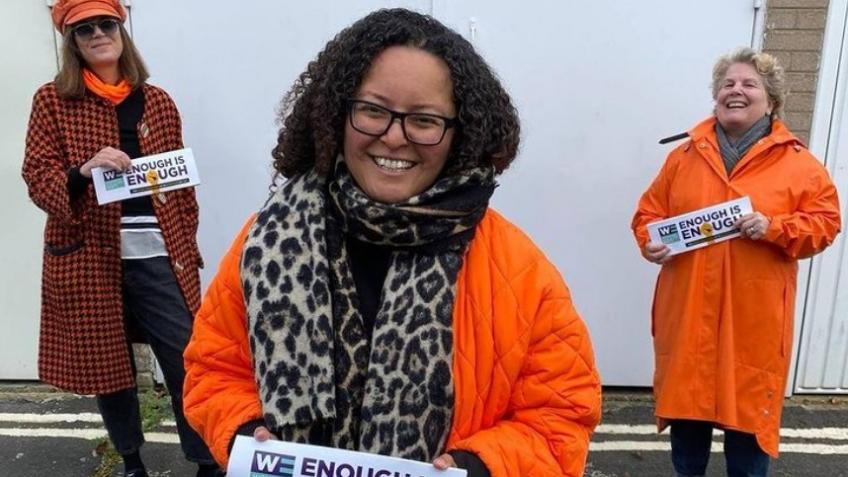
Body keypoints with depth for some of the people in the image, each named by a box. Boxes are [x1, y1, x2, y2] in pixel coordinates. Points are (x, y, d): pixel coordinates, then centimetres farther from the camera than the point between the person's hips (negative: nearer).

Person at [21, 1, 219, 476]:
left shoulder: (158, 102, 8)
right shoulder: (52, 101, 2)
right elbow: (37, 179, -1)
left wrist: (188, 244, 9)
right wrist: (83, 172, -22)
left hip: (159, 256, 1)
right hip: (89, 259, 0)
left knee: (188, 361, -1)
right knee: (107, 364, 11)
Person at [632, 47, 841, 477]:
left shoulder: (797, 163, 3)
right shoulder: (686, 155, 9)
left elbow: (824, 222, 1)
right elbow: (649, 211, 12)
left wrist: (774, 228, -16)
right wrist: (650, 243, -8)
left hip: (753, 316, -2)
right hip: (688, 311, 2)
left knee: (748, 405, 4)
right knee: (686, 399, 13)